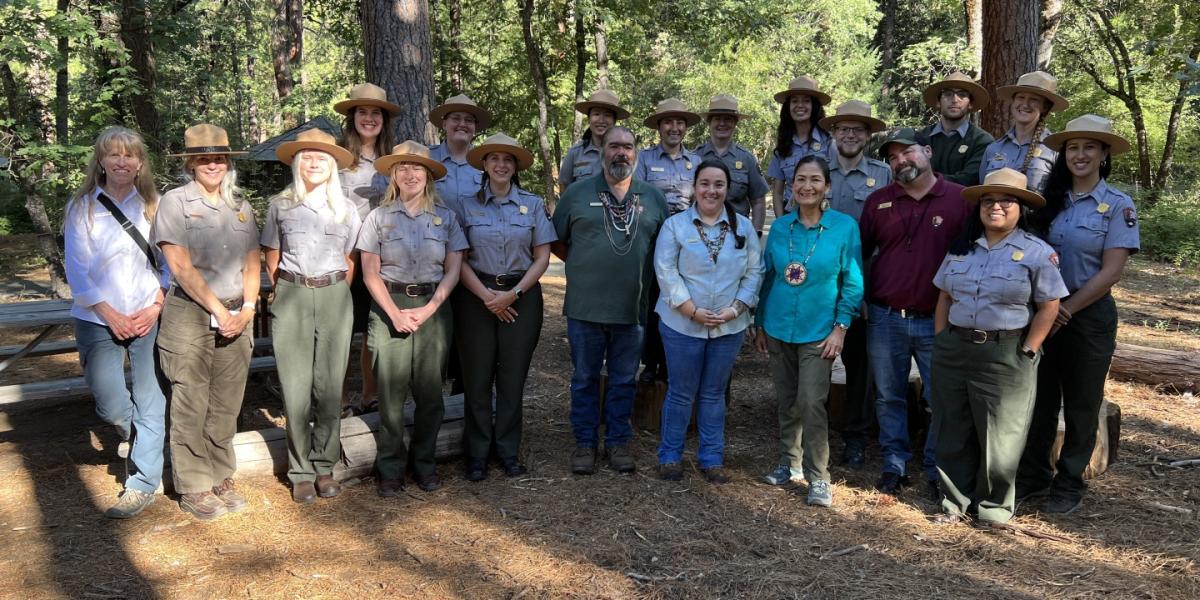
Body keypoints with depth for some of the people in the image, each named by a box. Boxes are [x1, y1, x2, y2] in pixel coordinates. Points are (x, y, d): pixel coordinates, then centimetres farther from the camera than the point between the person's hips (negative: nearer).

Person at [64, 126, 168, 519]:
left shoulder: (154, 206, 6)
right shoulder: (82, 207, 2)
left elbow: (169, 262, 5)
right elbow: (77, 269, -2)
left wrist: (157, 305, -7)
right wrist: (110, 315, -9)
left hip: (149, 318, 1)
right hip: (98, 320, -1)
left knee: (150, 402, 2)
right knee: (109, 402, -10)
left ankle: (143, 484, 13)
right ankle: (133, 433, 25)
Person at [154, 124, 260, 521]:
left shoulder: (240, 206, 12)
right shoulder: (175, 202, -2)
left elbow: (253, 263, 11)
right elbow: (181, 267, -10)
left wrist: (247, 308, -4)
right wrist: (218, 309, -12)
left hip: (237, 316, 4)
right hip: (190, 315, -4)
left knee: (226, 406, 9)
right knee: (191, 406, 1)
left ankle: (221, 479, 21)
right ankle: (194, 488, 11)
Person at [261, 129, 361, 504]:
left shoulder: (346, 209, 9)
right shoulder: (280, 206, 7)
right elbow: (272, 261, 11)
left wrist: (335, 293, 8)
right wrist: (288, 293, 7)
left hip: (335, 298, 1)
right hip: (291, 298, -1)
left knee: (330, 386, 1)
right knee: (295, 387, -1)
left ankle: (325, 467, 12)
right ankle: (301, 472, 8)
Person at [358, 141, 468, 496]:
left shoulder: (445, 217, 7)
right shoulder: (379, 217, 4)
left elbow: (453, 270, 4)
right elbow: (370, 273, 1)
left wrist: (428, 309, -8)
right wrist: (395, 313, -9)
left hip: (434, 308, 1)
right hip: (389, 308, -1)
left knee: (430, 391, 2)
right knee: (391, 391, -2)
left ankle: (425, 464, 18)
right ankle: (391, 469, 11)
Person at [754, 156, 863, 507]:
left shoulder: (844, 227, -8)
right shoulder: (780, 227, 2)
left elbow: (853, 282, -5)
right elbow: (768, 277, 9)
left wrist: (840, 328, -10)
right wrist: (760, 324, 10)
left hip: (818, 331, -3)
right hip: (779, 329, 4)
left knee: (811, 403, -8)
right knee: (786, 402, 13)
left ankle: (818, 477, 4)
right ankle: (788, 462, 28)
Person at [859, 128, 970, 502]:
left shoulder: (960, 200, -3)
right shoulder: (878, 202, 6)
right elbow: (859, 252, 12)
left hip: (938, 321, -2)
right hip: (884, 318, 3)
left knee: (942, 401, 5)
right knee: (889, 397, 11)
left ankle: (938, 471, 21)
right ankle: (894, 464, 24)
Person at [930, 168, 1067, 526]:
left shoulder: (1037, 253, -5)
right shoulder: (960, 248, 10)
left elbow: (1048, 307, -5)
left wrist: (1026, 352, -9)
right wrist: (940, 343, 6)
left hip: (1005, 355, -4)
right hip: (954, 349, 4)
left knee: (999, 436, 4)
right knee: (954, 432, 10)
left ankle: (994, 507, 21)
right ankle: (955, 501, 24)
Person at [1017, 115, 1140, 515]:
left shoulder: (1118, 206, -6)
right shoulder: (1050, 200, 4)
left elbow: (1111, 272, -11)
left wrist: (1067, 310, -13)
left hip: (1089, 316, -3)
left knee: (1081, 404, 9)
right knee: (1040, 399, 11)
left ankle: (1069, 484, 23)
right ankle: (1033, 476, 24)